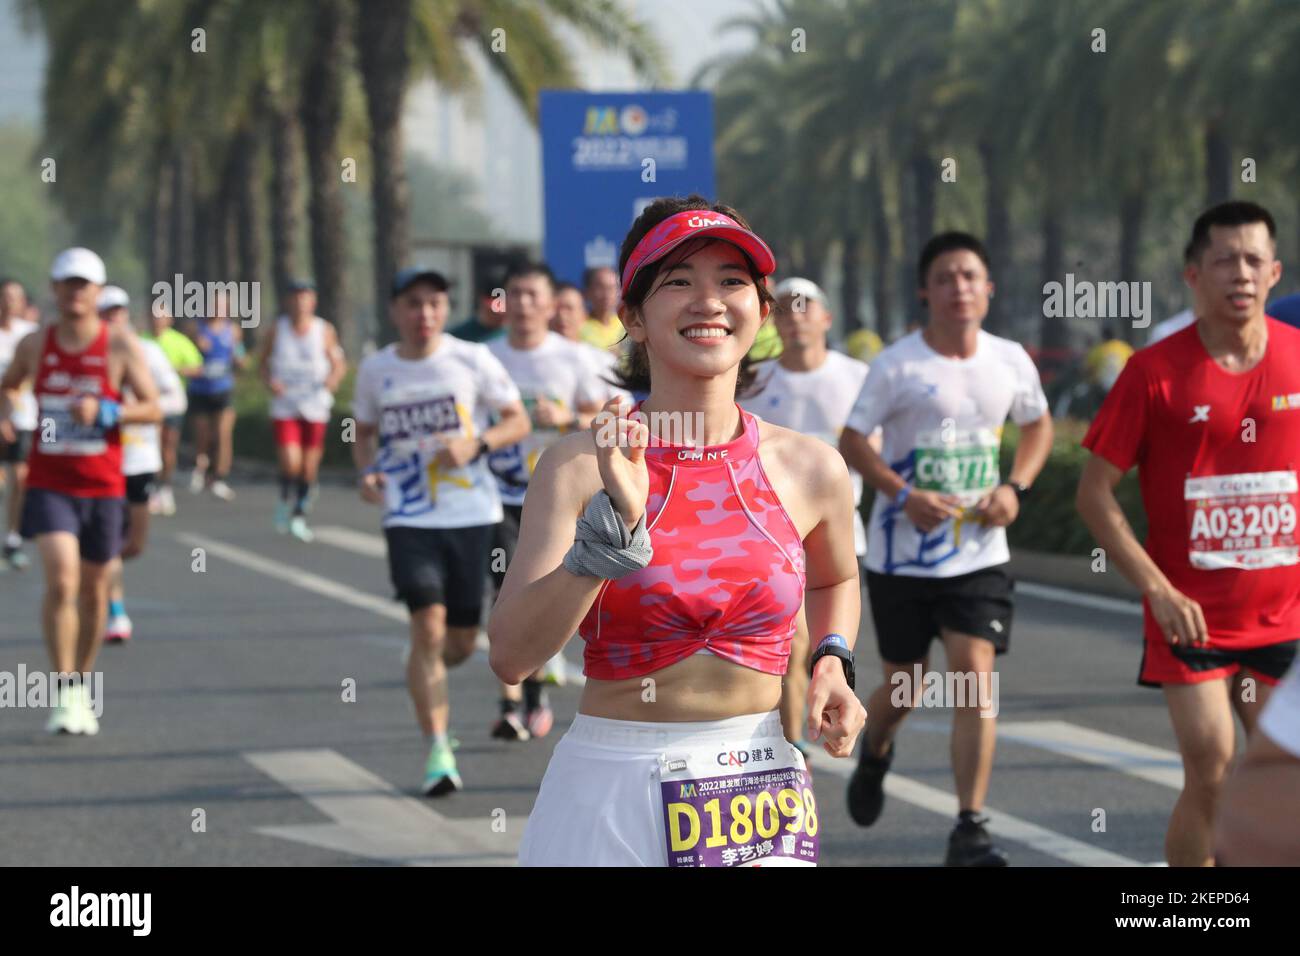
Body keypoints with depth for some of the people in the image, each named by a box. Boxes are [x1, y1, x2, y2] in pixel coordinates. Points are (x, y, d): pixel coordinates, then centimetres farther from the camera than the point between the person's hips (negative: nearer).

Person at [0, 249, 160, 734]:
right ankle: (64, 691, -12)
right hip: (49, 484, 0)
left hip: (102, 488, 0)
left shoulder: (120, 344, -4)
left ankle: (82, 683, 30)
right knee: (61, 580, -18)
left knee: (93, 590, 10)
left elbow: (153, 408, -7)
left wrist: (104, 411, -23)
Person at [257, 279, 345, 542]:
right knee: (290, 464, -15)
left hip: (315, 408, 1)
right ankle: (286, 500, 14)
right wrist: (269, 382, -10)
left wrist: (334, 378, -20)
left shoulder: (325, 331, -1)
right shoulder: (277, 330, 0)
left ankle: (300, 515, 24)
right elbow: (263, 362, 11)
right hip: (285, 407, -1)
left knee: (309, 467, 5)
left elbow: (339, 363, 3)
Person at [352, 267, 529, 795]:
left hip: (472, 514, 0)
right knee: (428, 626, -17)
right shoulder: (375, 370, 5)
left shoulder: (471, 360, -1)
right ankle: (437, 751, -15)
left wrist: (475, 444, -15)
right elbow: (364, 433, 20)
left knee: (462, 641, 7)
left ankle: (427, 678, 43)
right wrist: (368, 472, -1)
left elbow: (518, 421, 4)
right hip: (409, 518, 0)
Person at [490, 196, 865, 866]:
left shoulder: (811, 470, 0)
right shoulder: (579, 467, -7)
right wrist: (614, 525, -26)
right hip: (609, 790, -2)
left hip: (757, 783, 2)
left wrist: (832, 662, 3)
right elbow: (511, 656, -17)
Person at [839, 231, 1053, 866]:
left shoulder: (1010, 361, 0)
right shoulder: (897, 365, -10)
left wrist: (1014, 487, -2)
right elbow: (852, 440, -5)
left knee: (975, 673, -13)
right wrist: (905, 495, -20)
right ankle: (874, 757, 47)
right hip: (902, 553, -1)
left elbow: (1038, 426, 16)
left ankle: (969, 830, -11)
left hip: (979, 552, 1)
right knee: (904, 685, 11)